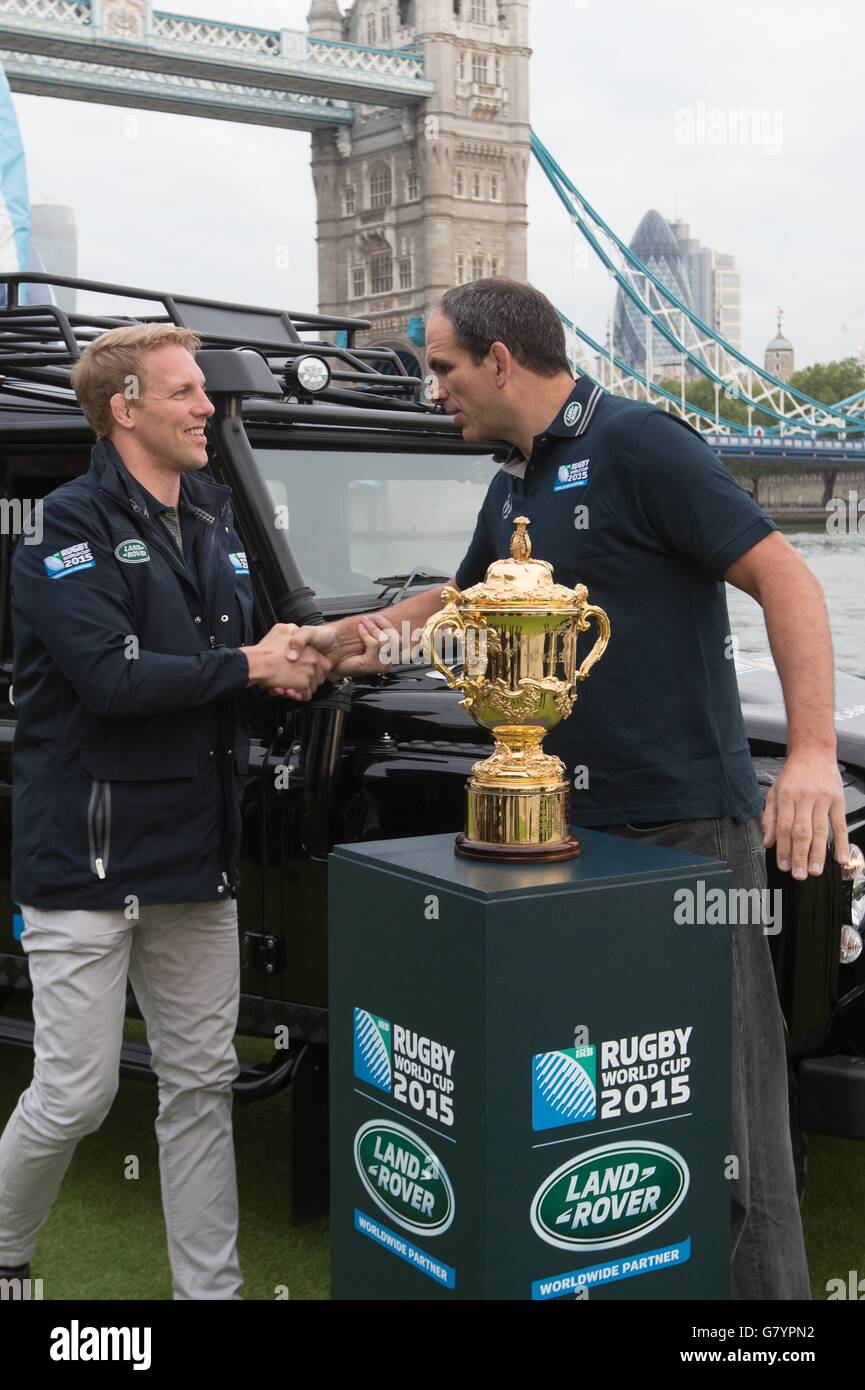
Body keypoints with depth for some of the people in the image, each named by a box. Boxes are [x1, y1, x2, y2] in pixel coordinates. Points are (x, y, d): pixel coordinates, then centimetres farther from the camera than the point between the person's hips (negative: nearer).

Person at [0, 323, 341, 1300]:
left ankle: (211, 1284, 23)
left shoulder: (213, 525, 13)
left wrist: (294, 655, -4)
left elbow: (238, 652, 19)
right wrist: (248, 666, -13)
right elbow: (114, 677, -22)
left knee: (201, 1084, 11)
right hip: (89, 854, -7)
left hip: (195, 852, 7)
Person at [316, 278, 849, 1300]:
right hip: (567, 822, 9)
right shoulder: (512, 487, 16)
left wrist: (812, 752, -25)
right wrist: (340, 636, 26)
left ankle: (759, 1279, 9)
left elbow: (784, 580, -16)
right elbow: (463, 598, 34)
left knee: (722, 1086, -3)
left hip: (686, 821, -8)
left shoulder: (639, 445, -10)